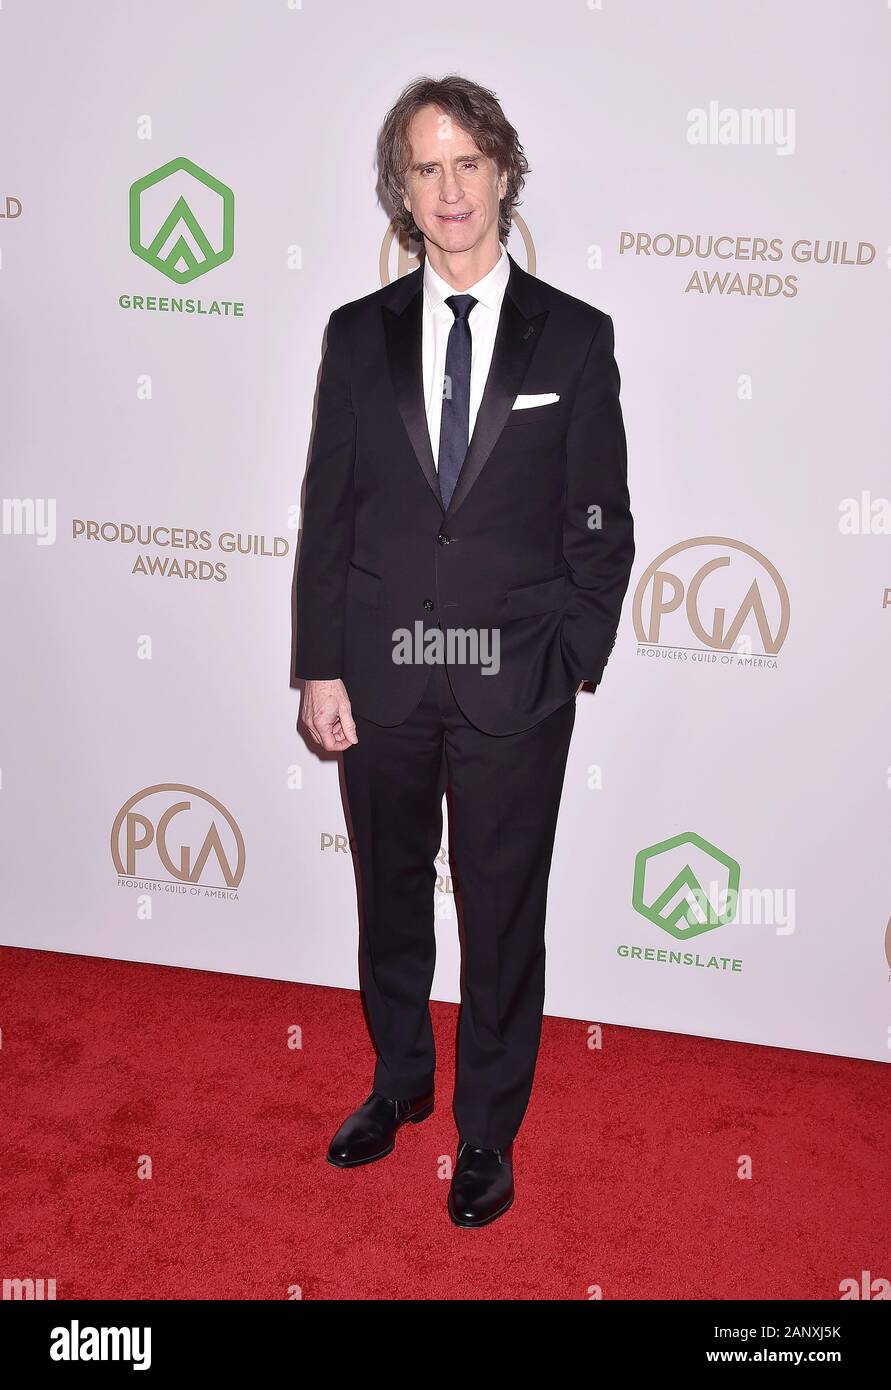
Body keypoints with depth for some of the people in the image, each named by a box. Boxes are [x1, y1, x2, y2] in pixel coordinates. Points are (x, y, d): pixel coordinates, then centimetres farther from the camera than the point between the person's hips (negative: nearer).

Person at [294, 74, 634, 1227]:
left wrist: (575, 661, -6)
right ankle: (399, 1083, 41)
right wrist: (319, 669, -1)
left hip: (514, 686, -2)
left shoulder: (575, 337, 0)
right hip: (380, 677, 2)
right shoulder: (359, 334, 5)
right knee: (390, 900, 18)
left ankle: (488, 1131, 28)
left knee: (503, 917, 9)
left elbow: (601, 522, 1)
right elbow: (326, 512, 4)